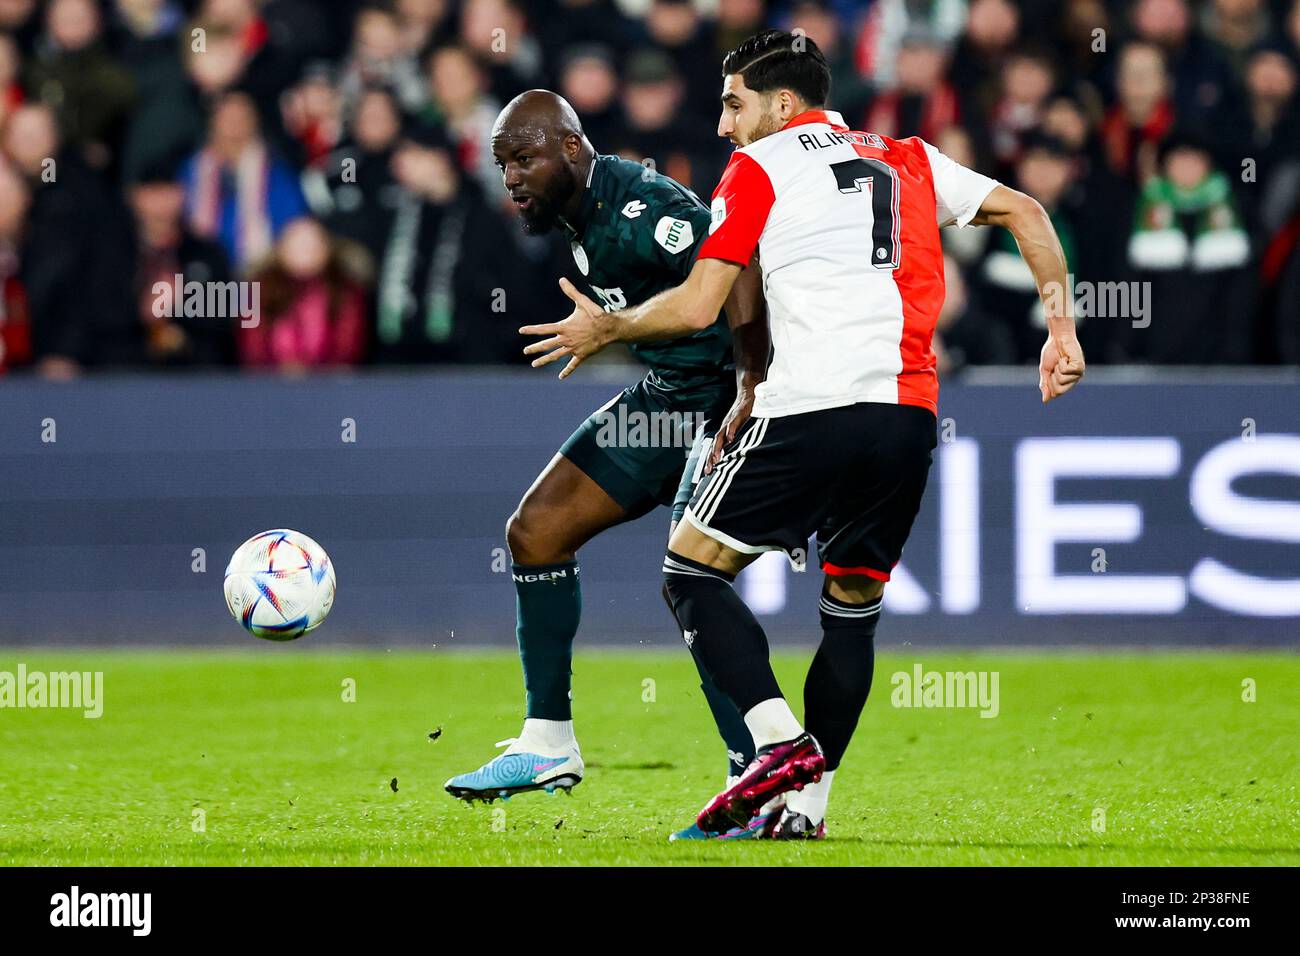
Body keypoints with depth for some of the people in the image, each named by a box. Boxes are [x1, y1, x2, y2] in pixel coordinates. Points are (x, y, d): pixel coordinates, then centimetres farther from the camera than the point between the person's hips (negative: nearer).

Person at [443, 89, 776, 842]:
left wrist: (749, 392, -35)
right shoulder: (580, 214, 6)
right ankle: (549, 744, 12)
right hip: (664, 398, 10)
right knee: (536, 529, 5)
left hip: (724, 404, -10)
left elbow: (738, 271, -35)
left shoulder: (637, 210, -24)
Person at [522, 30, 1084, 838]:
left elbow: (697, 307, 2)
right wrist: (1062, 329, 17)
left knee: (693, 569, 5)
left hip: (811, 408, -5)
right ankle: (809, 806, 9)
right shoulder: (910, 160, 22)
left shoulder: (759, 167, 7)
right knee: (853, 611, 16)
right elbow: (1024, 212, 17)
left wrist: (604, 330, 18)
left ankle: (783, 742, -12)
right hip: (910, 415, 5)